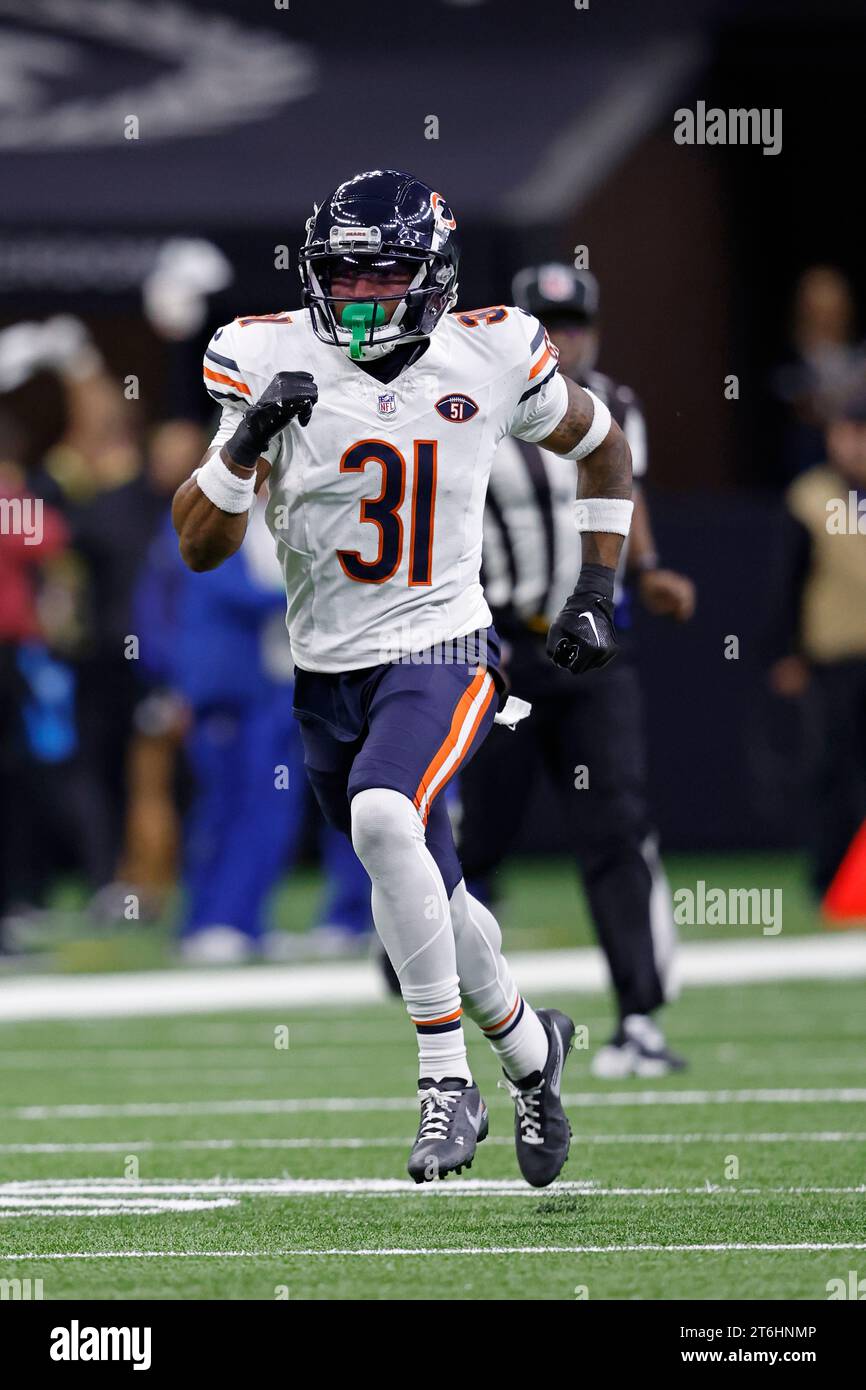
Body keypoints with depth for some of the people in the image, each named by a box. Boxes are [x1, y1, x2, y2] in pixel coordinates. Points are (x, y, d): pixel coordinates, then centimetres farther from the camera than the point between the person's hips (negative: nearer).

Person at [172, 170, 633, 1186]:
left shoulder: (490, 358, -6)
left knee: (385, 819, -32)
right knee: (427, 903, 13)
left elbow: (600, 446, 14)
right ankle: (530, 1046, 42)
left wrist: (596, 595, 10)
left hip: (440, 653, -3)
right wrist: (249, 438, -27)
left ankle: (447, 1080, -22)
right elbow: (200, 546, -10)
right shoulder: (275, 362, -7)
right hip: (327, 673, 3)